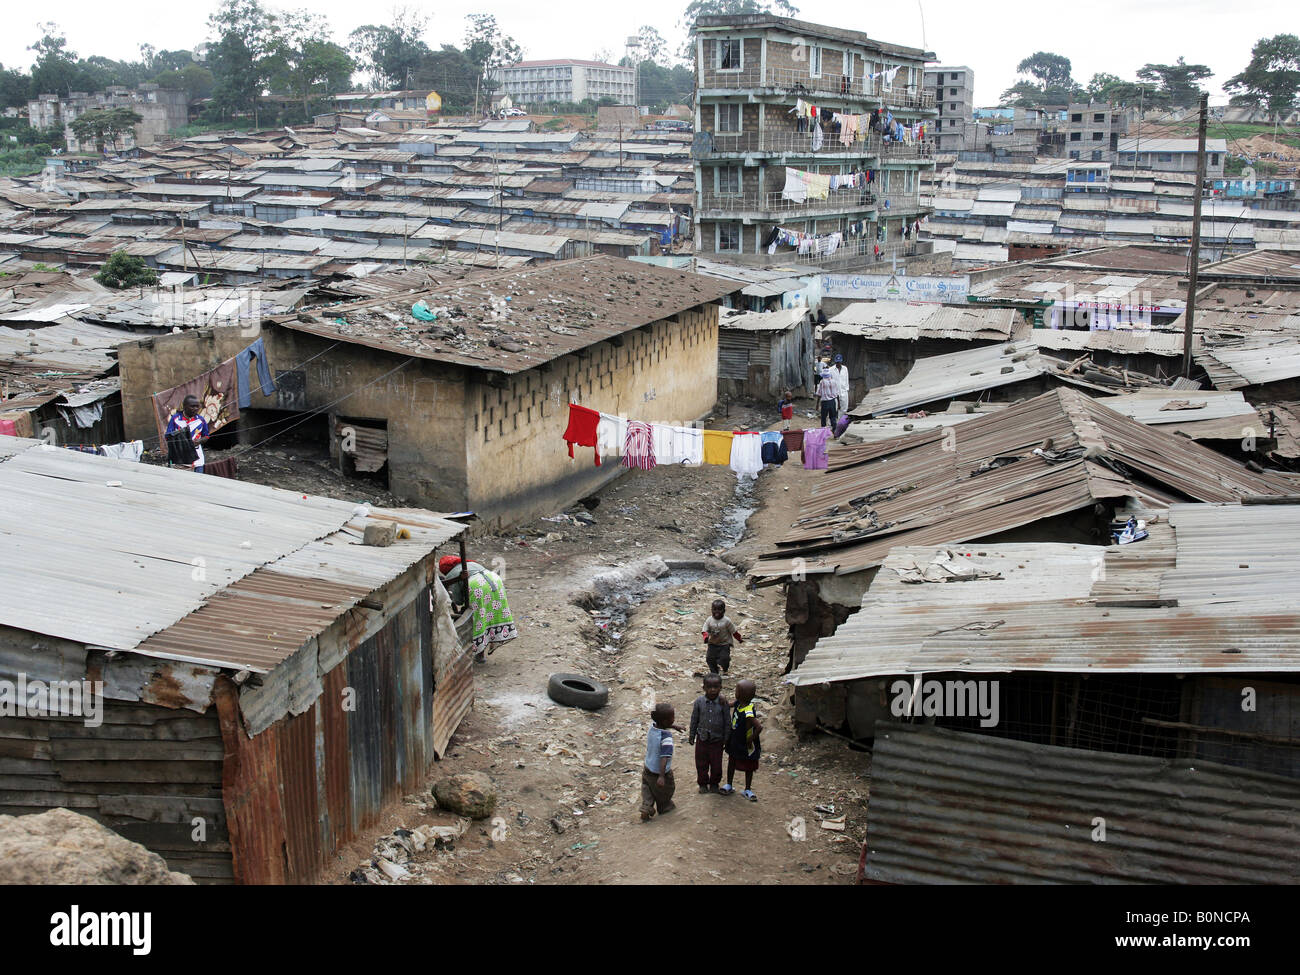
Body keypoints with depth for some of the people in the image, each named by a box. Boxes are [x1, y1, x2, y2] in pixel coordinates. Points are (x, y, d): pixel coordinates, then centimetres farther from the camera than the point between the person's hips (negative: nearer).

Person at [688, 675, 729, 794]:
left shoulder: (722, 702, -13)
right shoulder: (699, 701, -10)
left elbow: (727, 721, -4)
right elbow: (694, 720, 2)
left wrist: (726, 739, 0)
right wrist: (692, 736, 7)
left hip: (717, 739, -1)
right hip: (702, 739, 1)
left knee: (716, 764, 11)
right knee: (701, 763, 12)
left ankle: (714, 783, 32)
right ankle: (703, 783, 32)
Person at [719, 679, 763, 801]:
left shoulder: (748, 713, -36)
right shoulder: (738, 703, -12)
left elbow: (759, 727, -43)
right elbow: (731, 705, 11)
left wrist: (751, 740, -29)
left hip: (745, 746, -8)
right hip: (735, 742, 8)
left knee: (748, 767, 14)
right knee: (732, 762, 22)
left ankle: (747, 790, 32)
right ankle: (729, 786, 40)